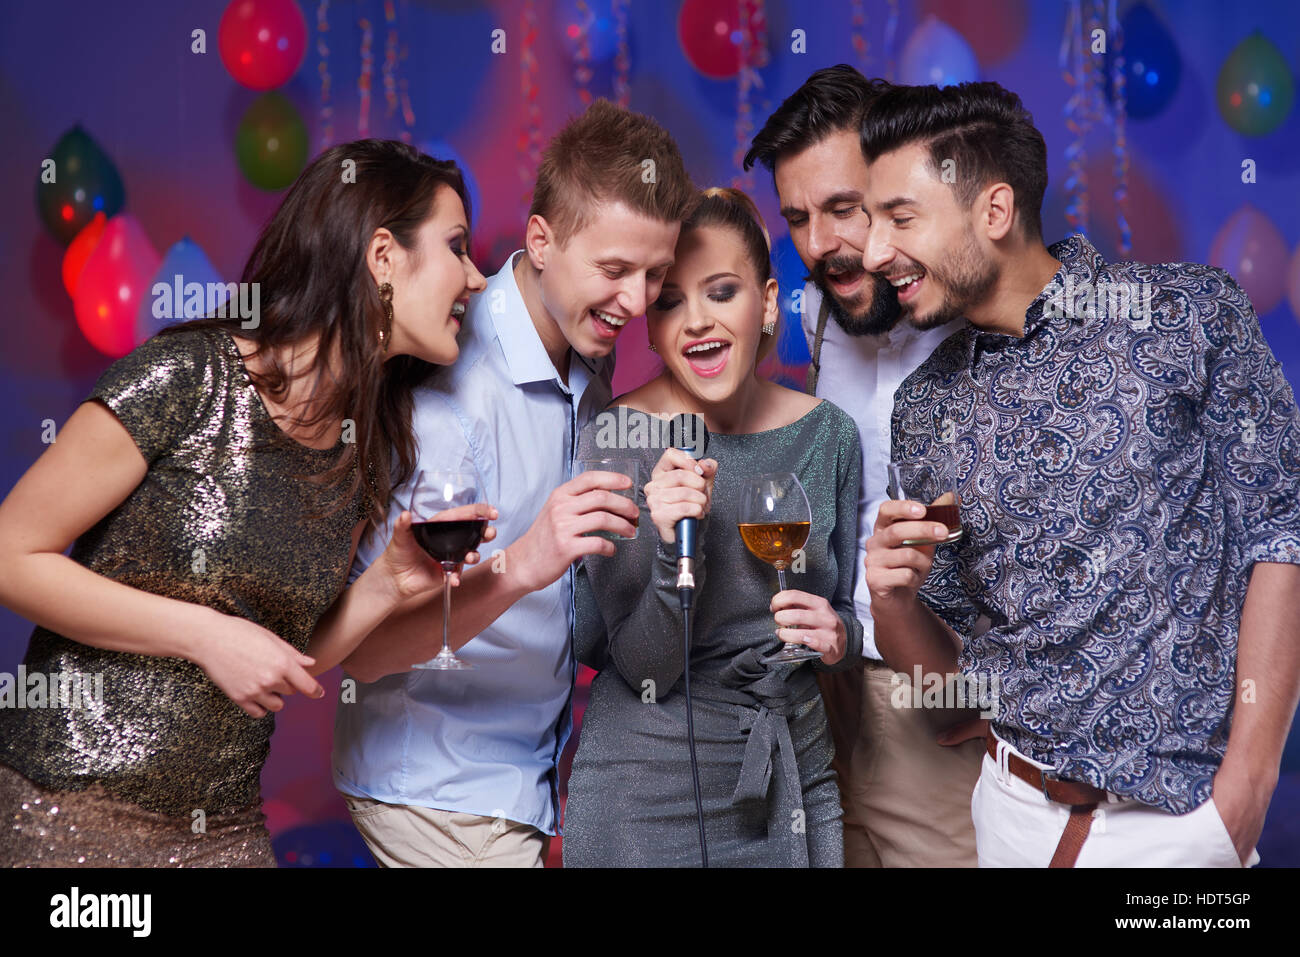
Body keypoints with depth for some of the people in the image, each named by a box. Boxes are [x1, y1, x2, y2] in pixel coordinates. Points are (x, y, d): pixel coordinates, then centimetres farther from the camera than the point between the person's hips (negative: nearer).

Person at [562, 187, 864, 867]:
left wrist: (838, 635, -11)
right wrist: (674, 548, -30)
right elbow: (645, 672, -15)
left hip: (797, 781, 4)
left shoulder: (828, 433, -2)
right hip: (649, 801, -4)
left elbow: (844, 610, 10)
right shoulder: (615, 439, -14)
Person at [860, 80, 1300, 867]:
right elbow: (936, 664, 9)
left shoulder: (1189, 314, -7)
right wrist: (893, 597, -13)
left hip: (1179, 814, -4)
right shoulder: (926, 407, 4)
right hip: (1015, 807, 4)